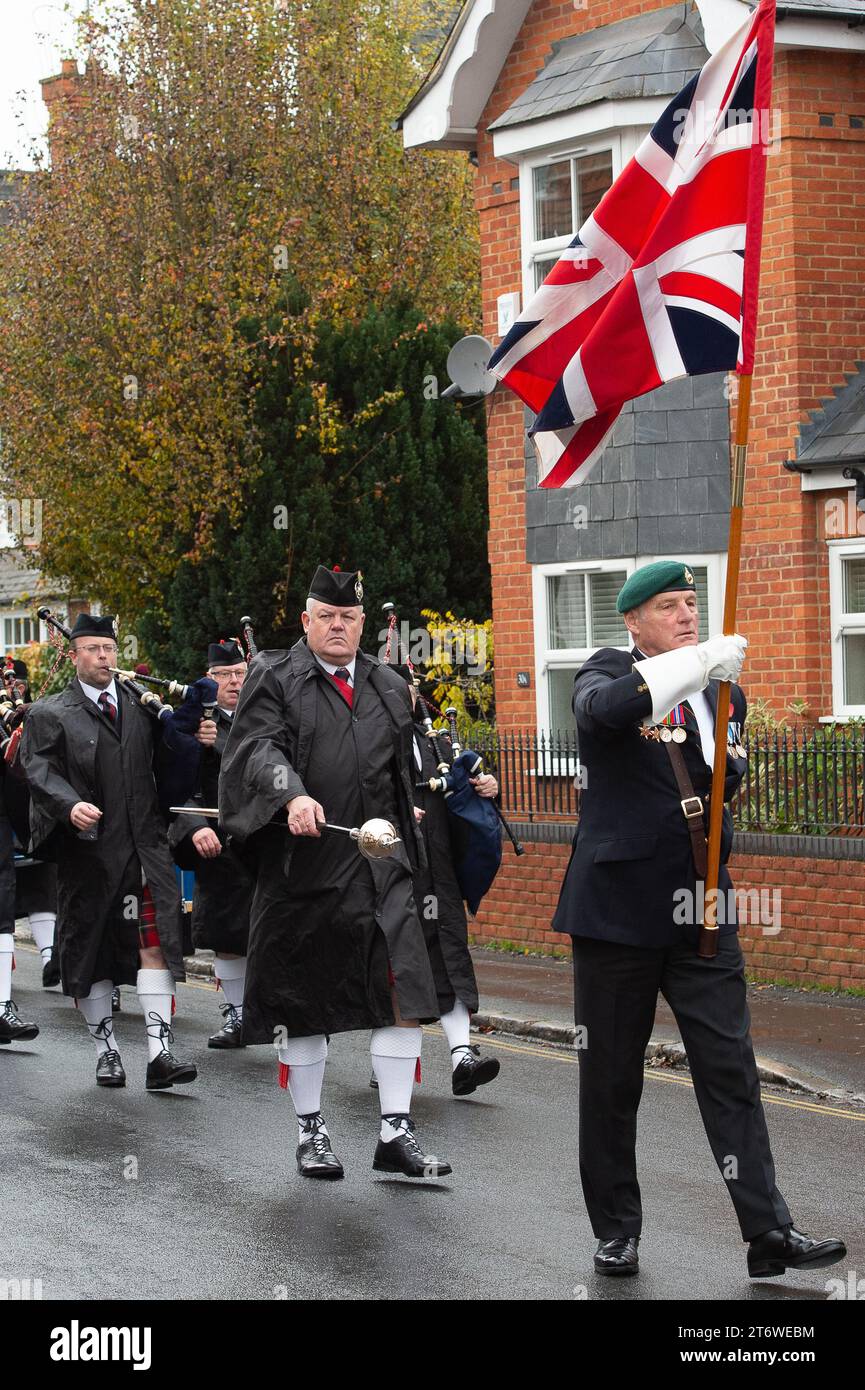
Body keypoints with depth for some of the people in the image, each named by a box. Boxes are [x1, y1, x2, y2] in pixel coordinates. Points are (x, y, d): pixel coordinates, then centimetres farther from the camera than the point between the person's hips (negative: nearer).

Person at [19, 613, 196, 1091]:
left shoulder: (140, 707, 15)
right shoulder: (48, 715, 3)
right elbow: (40, 771, -10)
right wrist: (70, 805, -27)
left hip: (144, 846, 2)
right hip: (86, 850, -2)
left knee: (155, 942, -10)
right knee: (89, 950, 6)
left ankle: (159, 1052, -14)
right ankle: (105, 1049, 19)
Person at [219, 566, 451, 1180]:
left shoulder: (389, 687, 15)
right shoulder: (275, 679, 1)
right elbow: (260, 746, -15)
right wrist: (293, 795, -34)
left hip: (379, 868, 3)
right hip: (302, 869, -3)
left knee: (404, 994, -8)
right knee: (303, 1003, 6)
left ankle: (396, 1133, -3)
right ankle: (311, 1130, 19)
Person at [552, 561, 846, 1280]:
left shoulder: (722, 695, 13)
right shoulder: (609, 673, -4)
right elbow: (604, 709, -28)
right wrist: (700, 661, -35)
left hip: (702, 909, 4)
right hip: (619, 905, -4)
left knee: (730, 1070, -2)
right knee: (611, 1078, 6)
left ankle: (769, 1231, -4)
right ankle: (616, 1231, 17)